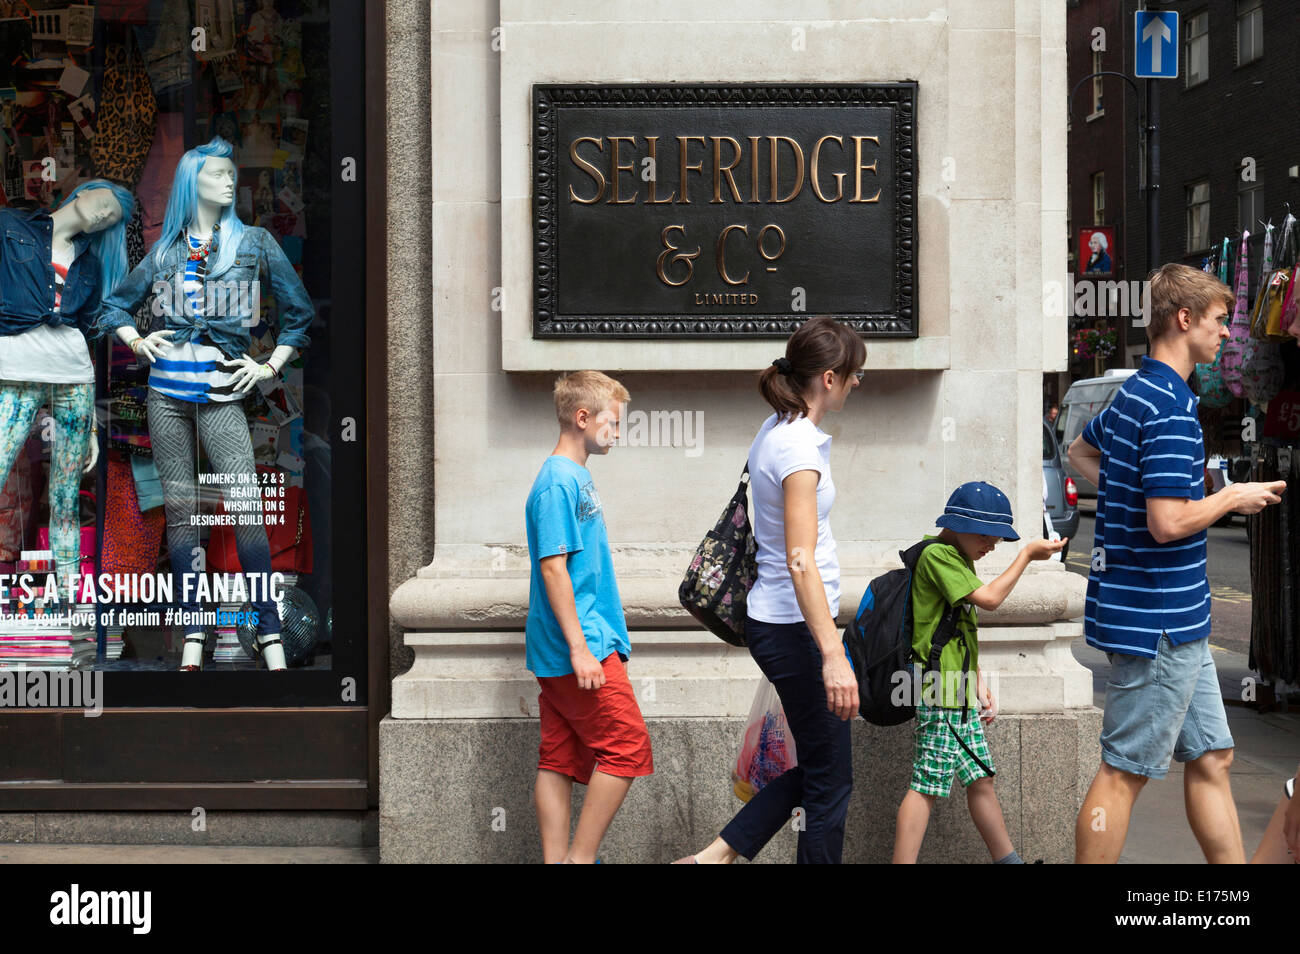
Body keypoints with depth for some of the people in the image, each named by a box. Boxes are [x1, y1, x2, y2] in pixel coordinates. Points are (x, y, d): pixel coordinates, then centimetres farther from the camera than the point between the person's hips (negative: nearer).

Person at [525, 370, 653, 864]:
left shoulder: (576, 477, 16)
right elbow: (553, 567, -19)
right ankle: (579, 858, -1)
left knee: (560, 759, 8)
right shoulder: (558, 483, -14)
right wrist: (580, 648, -21)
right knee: (627, 748, -6)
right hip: (578, 646, -9)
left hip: (569, 649, 9)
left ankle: (556, 860, 11)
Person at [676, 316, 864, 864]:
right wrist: (833, 656, -33)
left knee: (816, 766, 17)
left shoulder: (776, 431, 10)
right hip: (796, 629, -10)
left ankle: (714, 856, 16)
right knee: (830, 780, 2)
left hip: (771, 620, 10)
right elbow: (801, 561, -28)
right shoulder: (799, 448, -20)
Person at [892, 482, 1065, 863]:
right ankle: (903, 861, -9)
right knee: (926, 786, -10)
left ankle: (1008, 859, 22)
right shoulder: (937, 554, -12)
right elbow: (988, 598, -18)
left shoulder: (960, 559, 19)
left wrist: (980, 683, 16)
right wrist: (1027, 554, -8)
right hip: (940, 694, -10)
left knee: (980, 779, 14)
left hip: (961, 696, 10)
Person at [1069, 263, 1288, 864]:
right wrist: (1233, 498, -10)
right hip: (1158, 618, -10)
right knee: (1124, 773, -2)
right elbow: (1169, 523, -26)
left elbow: (1081, 451, 29)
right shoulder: (1171, 408, -20)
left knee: (1211, 757, 15)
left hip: (1176, 618, 10)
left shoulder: (1134, 393, 11)